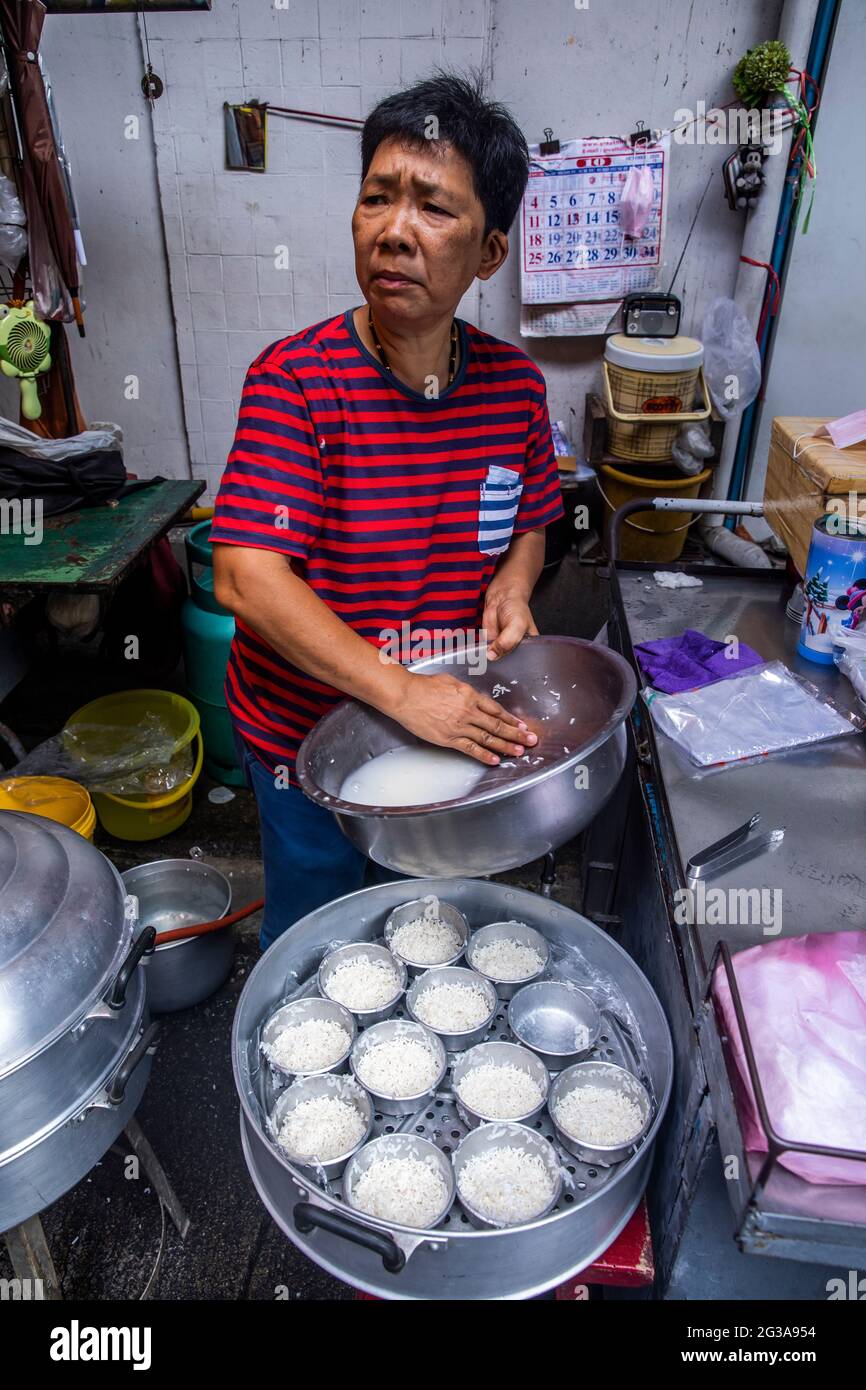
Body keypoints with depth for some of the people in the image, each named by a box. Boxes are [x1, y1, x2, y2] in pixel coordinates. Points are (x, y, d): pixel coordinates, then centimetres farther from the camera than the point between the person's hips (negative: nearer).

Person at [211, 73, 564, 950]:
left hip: (446, 722, 4)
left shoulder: (515, 385, -7)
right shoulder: (294, 378, -21)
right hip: (307, 734, -4)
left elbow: (528, 524, 9)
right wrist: (400, 690, -35)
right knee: (311, 929, 21)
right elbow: (246, 580, -29)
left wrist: (512, 584, -13)